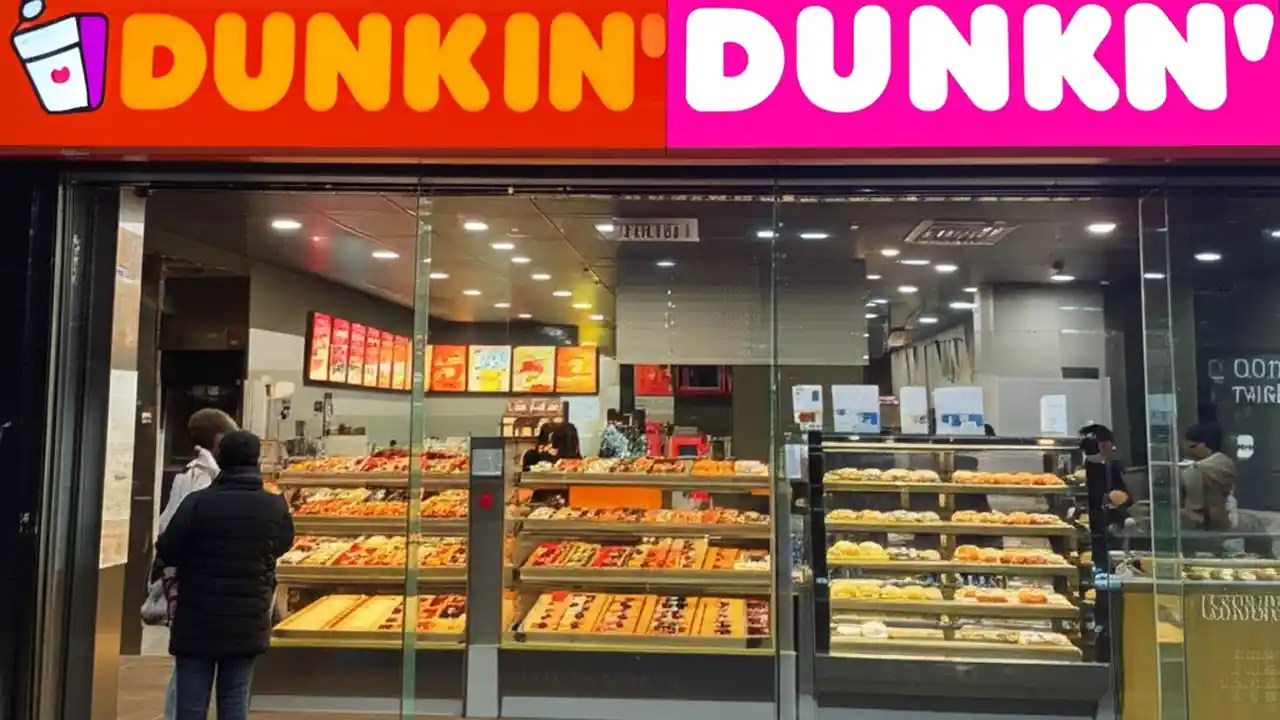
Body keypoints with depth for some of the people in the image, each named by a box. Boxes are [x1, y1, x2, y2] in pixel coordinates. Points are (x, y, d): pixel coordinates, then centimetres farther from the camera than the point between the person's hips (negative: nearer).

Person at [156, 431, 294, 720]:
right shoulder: (276, 507, -5)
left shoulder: (197, 502, -13)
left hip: (197, 622, -2)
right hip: (248, 623, 2)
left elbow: (166, 553, -6)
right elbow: (283, 545, 12)